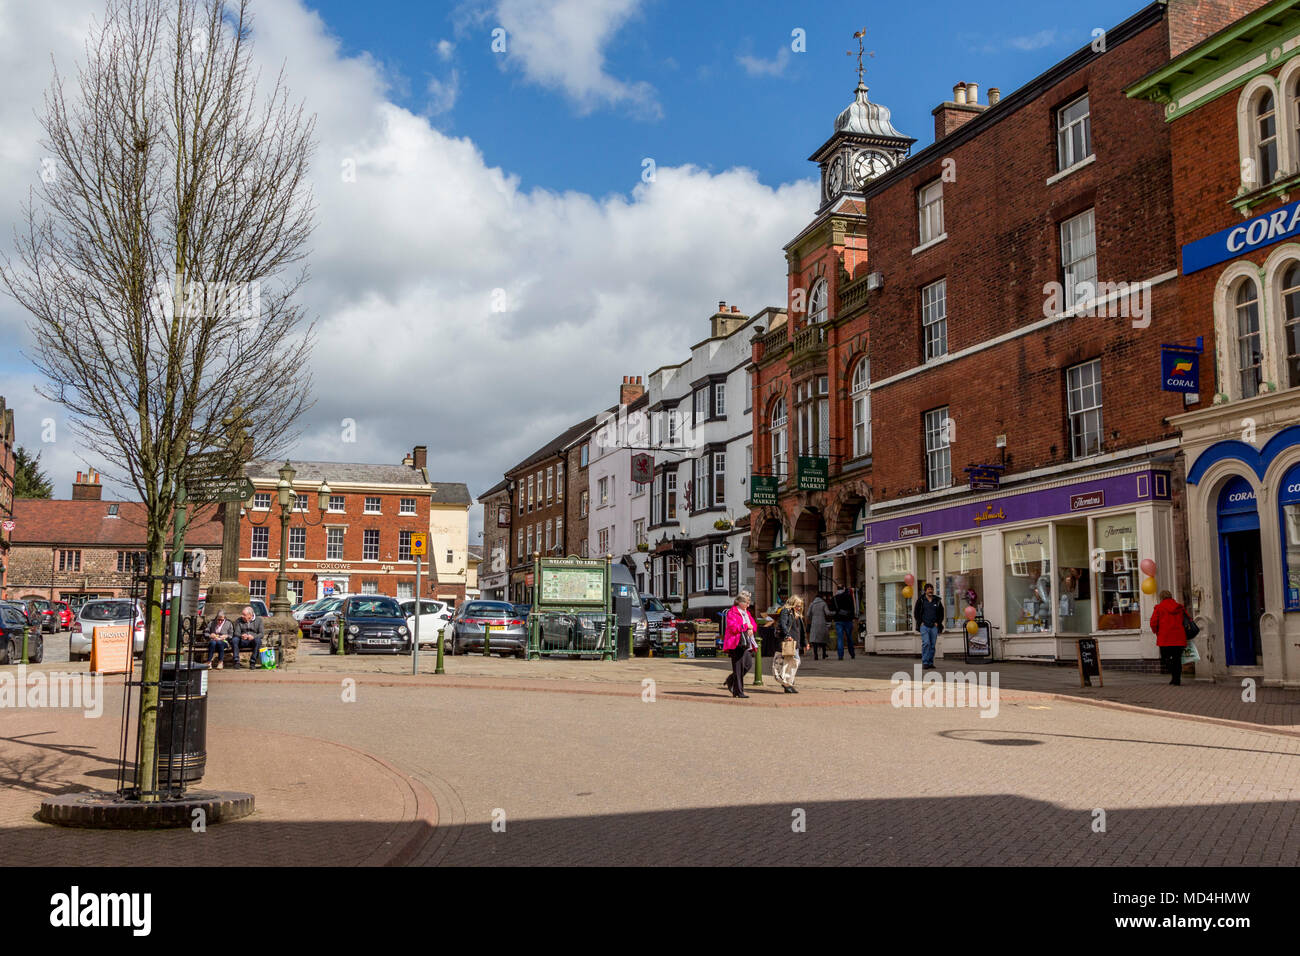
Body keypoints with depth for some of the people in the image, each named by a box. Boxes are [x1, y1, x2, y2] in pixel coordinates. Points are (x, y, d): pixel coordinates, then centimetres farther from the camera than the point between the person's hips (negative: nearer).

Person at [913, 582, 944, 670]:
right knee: (926, 643, -15)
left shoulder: (937, 601, 11)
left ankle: (930, 662, 11)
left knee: (932, 645, 4)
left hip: (934, 626, 3)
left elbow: (941, 613, 17)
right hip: (924, 626, -3)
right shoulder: (921, 600, 4)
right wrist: (920, 622, -3)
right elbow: (916, 612, 7)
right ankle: (925, 662, -13)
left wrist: (938, 622, 5)